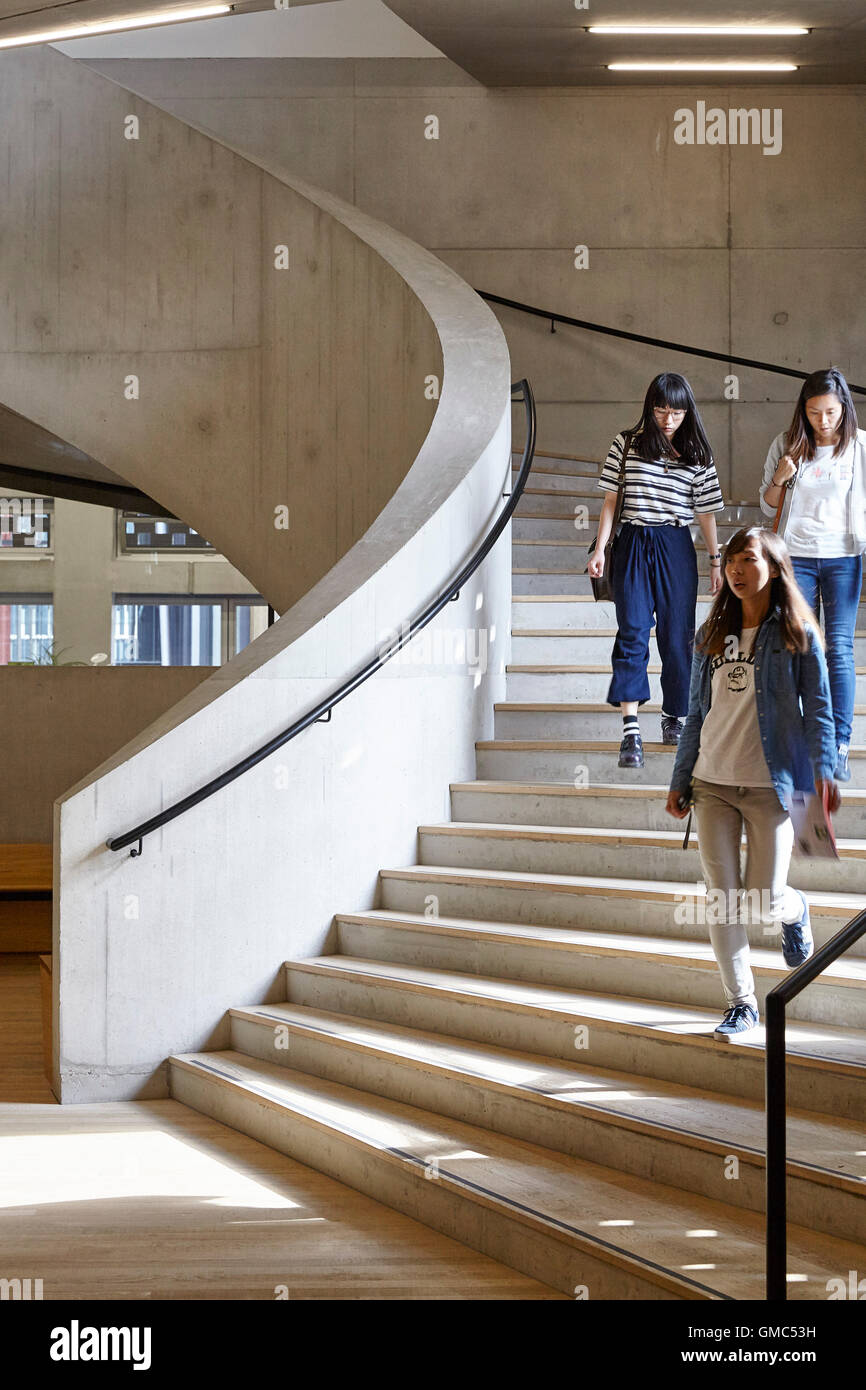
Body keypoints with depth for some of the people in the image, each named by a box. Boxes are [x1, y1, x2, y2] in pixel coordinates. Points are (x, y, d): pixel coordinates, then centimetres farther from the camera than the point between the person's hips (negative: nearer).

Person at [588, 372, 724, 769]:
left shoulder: (697, 456, 6)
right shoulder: (626, 445, 3)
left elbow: (706, 512, 10)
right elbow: (611, 500, 6)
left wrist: (715, 560, 10)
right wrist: (600, 549, 0)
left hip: (676, 547, 1)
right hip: (632, 543, -1)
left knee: (677, 635, 3)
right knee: (632, 632, -11)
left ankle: (674, 715, 22)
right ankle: (630, 730, -17)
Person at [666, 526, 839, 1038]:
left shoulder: (798, 635, -1)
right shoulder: (713, 636, 11)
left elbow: (818, 708, -2)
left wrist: (823, 770, -15)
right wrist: (680, 779, 13)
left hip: (770, 786, -4)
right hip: (713, 785, 4)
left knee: (765, 905, -4)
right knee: (724, 900, 1)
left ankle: (794, 910, 32)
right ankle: (741, 1003, 12)